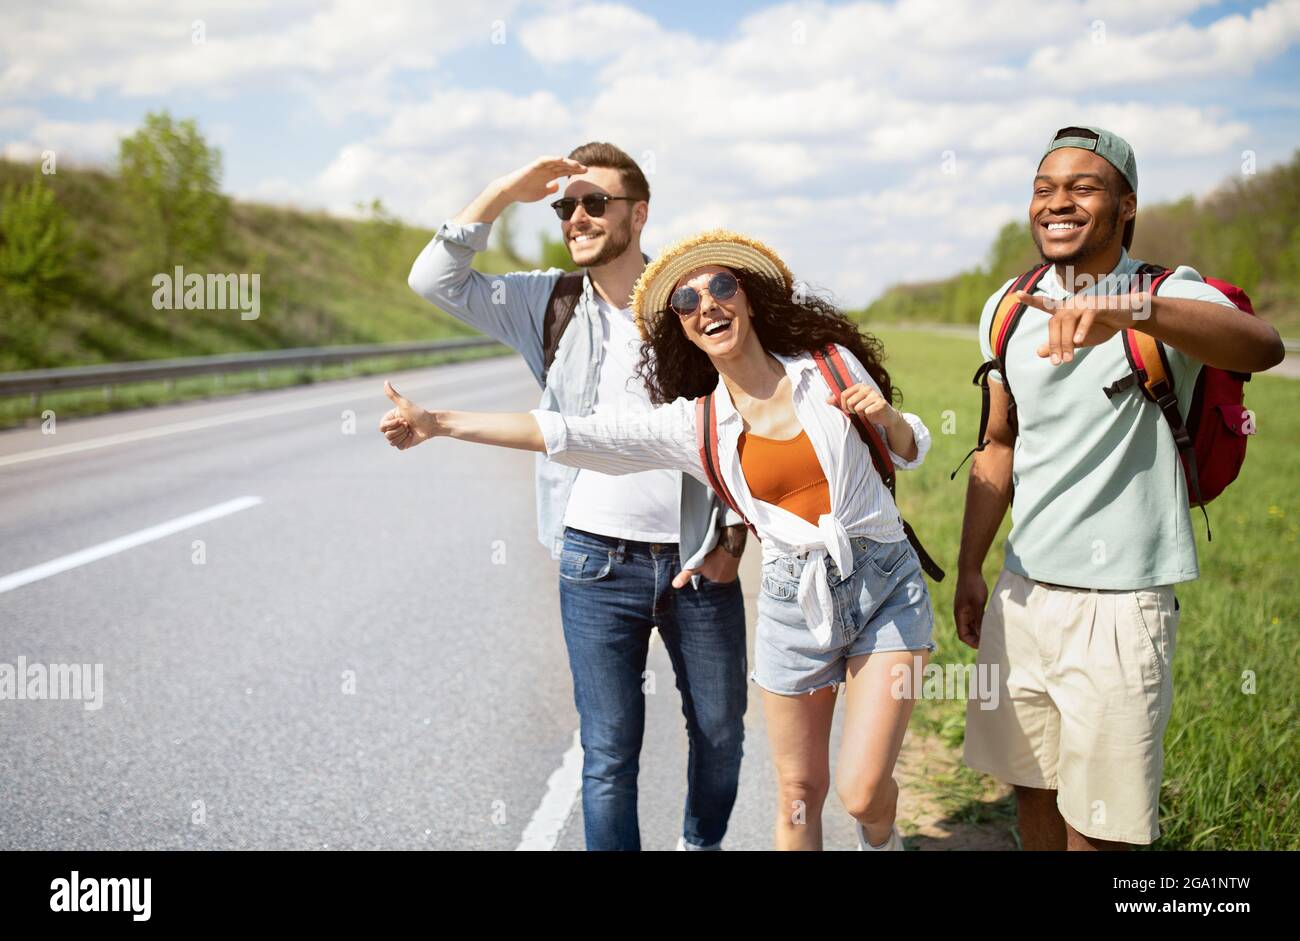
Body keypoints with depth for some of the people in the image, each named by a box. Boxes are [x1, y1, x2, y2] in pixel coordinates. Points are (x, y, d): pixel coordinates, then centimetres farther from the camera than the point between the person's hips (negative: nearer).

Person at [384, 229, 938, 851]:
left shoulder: (832, 367, 0)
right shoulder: (693, 426, 0)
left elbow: (910, 451, 13)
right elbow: (569, 434, -5)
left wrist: (886, 415, -11)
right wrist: (438, 423, -9)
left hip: (887, 587, -1)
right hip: (797, 601, 1)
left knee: (863, 793, -6)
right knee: (800, 796, 8)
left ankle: (880, 838, 28)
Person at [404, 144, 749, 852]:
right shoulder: (550, 304, 5)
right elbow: (436, 280, -1)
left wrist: (732, 537, -3)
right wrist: (506, 192, -7)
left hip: (699, 561, 1)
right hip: (599, 562, 0)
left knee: (720, 734, 15)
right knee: (609, 753, 2)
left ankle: (702, 843, 40)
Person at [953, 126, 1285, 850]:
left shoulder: (1171, 295, -11)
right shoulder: (1007, 310, 6)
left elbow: (1262, 346, -34)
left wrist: (1129, 309, -51)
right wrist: (969, 569, 15)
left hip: (1120, 603, -5)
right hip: (1022, 592, 5)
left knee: (1096, 826, 3)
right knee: (1031, 784, 17)